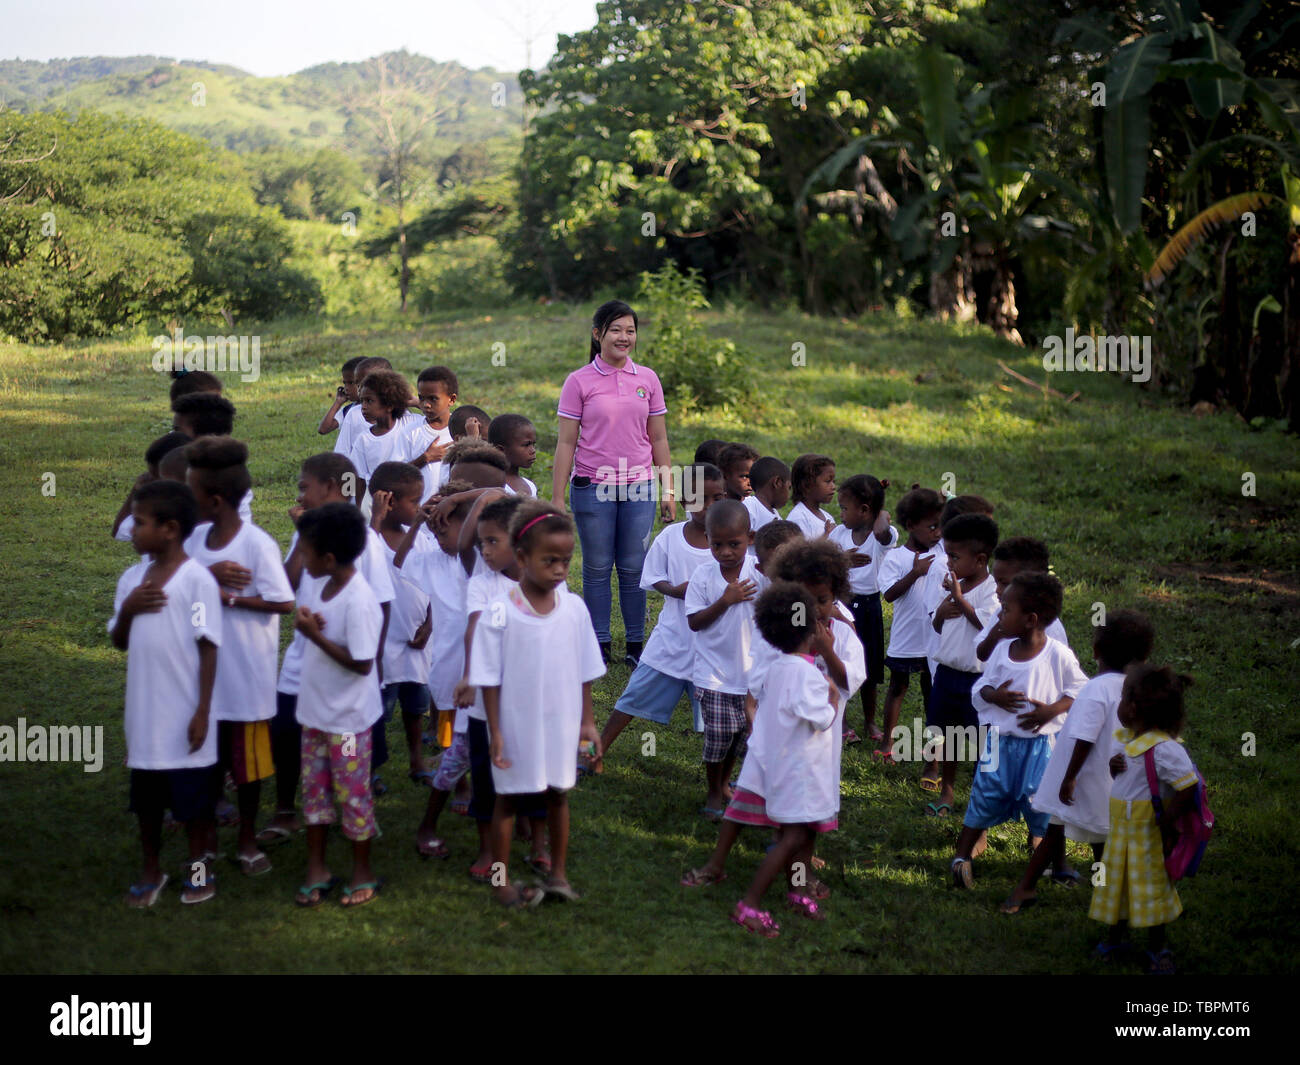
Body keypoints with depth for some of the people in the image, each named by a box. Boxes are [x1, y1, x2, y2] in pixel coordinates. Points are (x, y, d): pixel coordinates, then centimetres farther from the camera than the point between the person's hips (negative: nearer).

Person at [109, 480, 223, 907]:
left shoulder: (197, 579, -13)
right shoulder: (132, 578, 5)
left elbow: (208, 647, -12)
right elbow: (119, 642, 12)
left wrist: (203, 711, -14)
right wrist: (127, 609, -9)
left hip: (184, 712, -5)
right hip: (143, 711, 6)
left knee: (192, 793, 8)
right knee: (146, 795, 14)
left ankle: (199, 867, 24)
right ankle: (151, 870, 27)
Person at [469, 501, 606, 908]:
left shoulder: (574, 608, -5)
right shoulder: (498, 613, -15)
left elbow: (584, 672, 4)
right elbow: (489, 678, -10)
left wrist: (587, 721, 5)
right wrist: (495, 731, -10)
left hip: (561, 725, 3)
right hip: (516, 727, -3)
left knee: (558, 794, 15)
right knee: (508, 798, 10)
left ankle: (558, 873, 28)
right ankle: (502, 881, 20)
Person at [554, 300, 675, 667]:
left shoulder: (647, 379, 7)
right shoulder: (579, 382, -1)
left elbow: (659, 439, 11)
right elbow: (566, 442, -1)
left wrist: (668, 490, 8)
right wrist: (557, 499, -3)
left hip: (639, 487, 2)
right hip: (593, 487, -2)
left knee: (634, 567, 4)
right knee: (597, 568, 4)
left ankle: (635, 645, 13)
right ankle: (599, 645, 13)